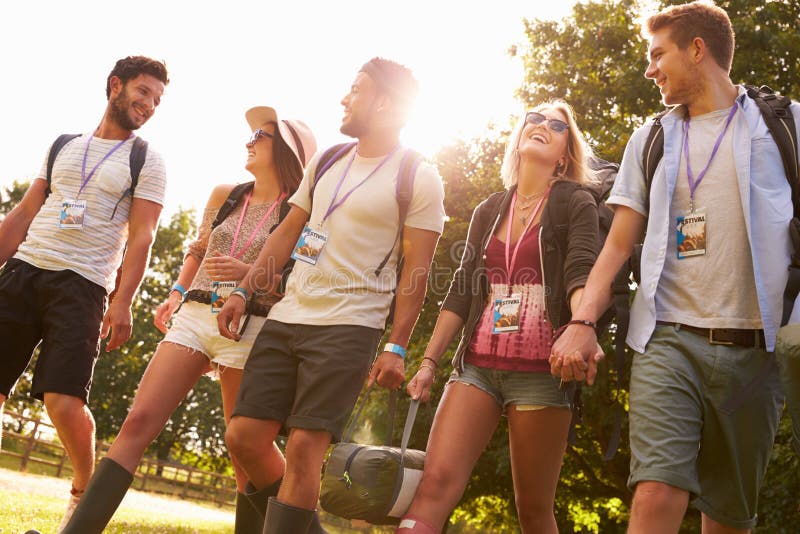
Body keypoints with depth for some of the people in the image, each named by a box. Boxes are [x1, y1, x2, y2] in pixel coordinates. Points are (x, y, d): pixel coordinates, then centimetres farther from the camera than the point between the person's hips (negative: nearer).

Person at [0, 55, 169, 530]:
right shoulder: (63, 145, 17)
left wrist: (123, 301, -13)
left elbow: (141, 238, -3)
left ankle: (85, 491, 10)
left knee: (65, 402, -15)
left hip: (82, 285, -4)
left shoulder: (147, 161, 6)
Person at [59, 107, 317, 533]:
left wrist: (251, 273, -16)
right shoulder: (225, 196, 13)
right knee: (138, 422, -8)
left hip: (248, 327, -4)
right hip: (193, 318, 4)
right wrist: (175, 295, 17)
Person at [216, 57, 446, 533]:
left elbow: (416, 270, -7)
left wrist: (397, 348, -14)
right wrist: (243, 293, 10)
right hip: (286, 318, 7)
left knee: (304, 446, -13)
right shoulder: (327, 161, 15)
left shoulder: (419, 179, -4)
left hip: (347, 328, -6)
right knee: (243, 437, 3)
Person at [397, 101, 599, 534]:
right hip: (477, 365, 4)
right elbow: (462, 291, 16)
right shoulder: (489, 211, 16)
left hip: (540, 372, -3)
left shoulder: (576, 205, 3)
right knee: (435, 484, -12)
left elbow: (581, 273, -13)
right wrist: (428, 362, 10)